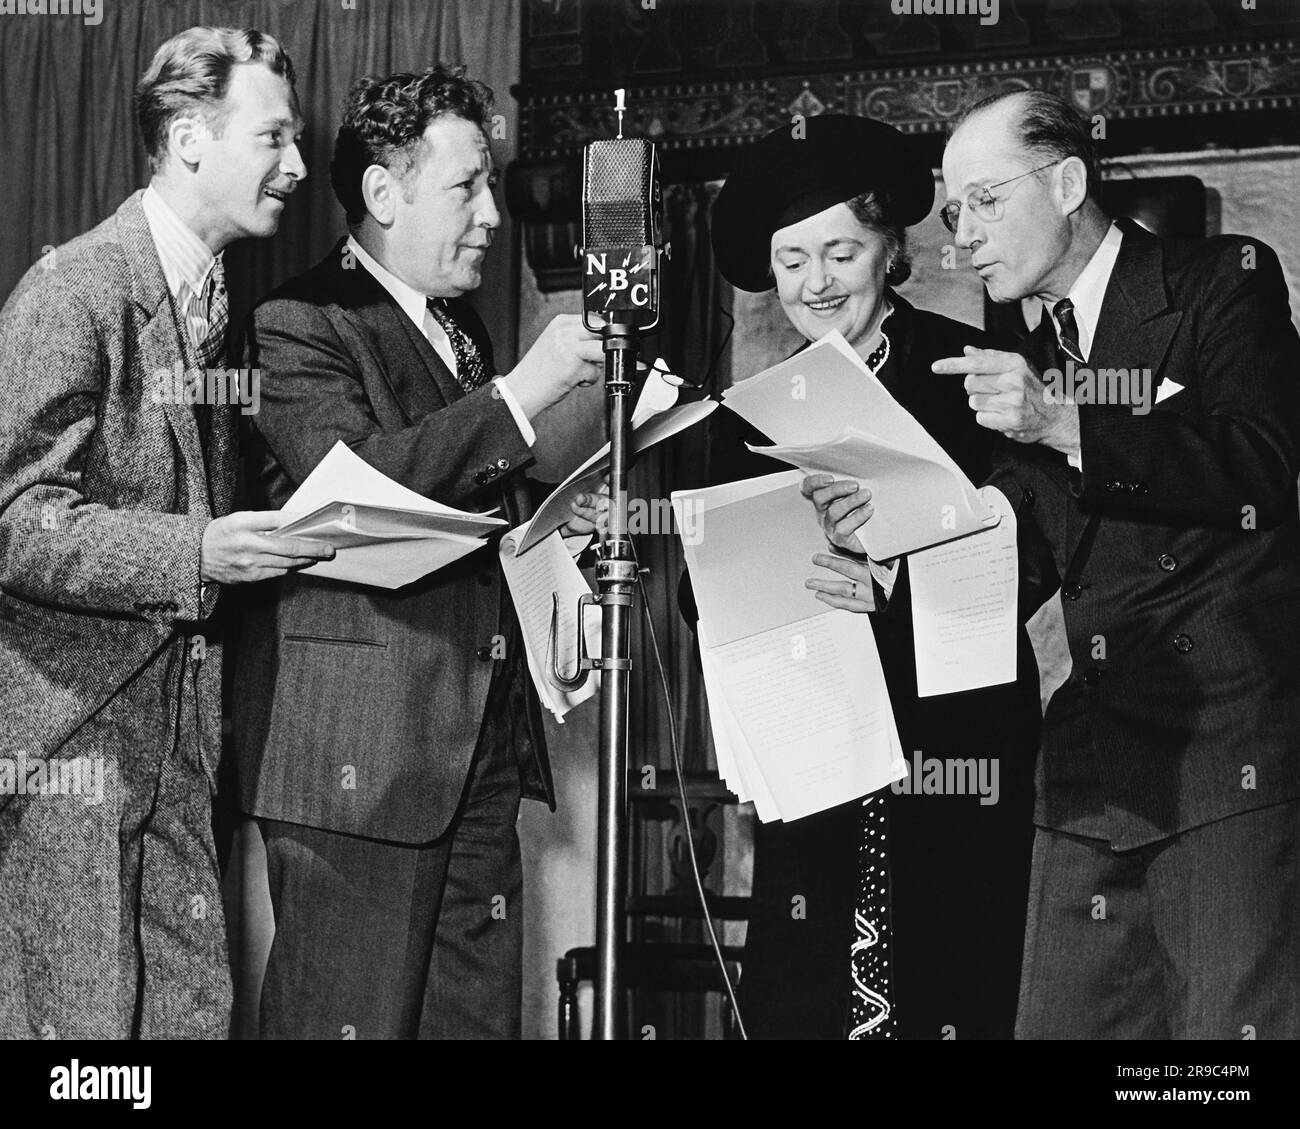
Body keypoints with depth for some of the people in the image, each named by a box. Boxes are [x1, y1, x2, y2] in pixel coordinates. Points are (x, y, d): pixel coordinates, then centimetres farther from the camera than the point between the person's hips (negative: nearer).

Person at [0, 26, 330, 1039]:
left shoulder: (224, 301, 14)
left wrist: (266, 538, 5)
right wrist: (195, 556, -26)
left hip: (187, 723, 8)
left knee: (195, 1007, 6)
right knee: (82, 1018, -2)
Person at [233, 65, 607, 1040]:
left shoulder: (462, 325, 20)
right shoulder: (302, 324, -7)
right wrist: (521, 393, -22)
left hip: (484, 748, 8)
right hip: (360, 755, -8)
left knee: (480, 1014, 8)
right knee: (356, 1018, -3)